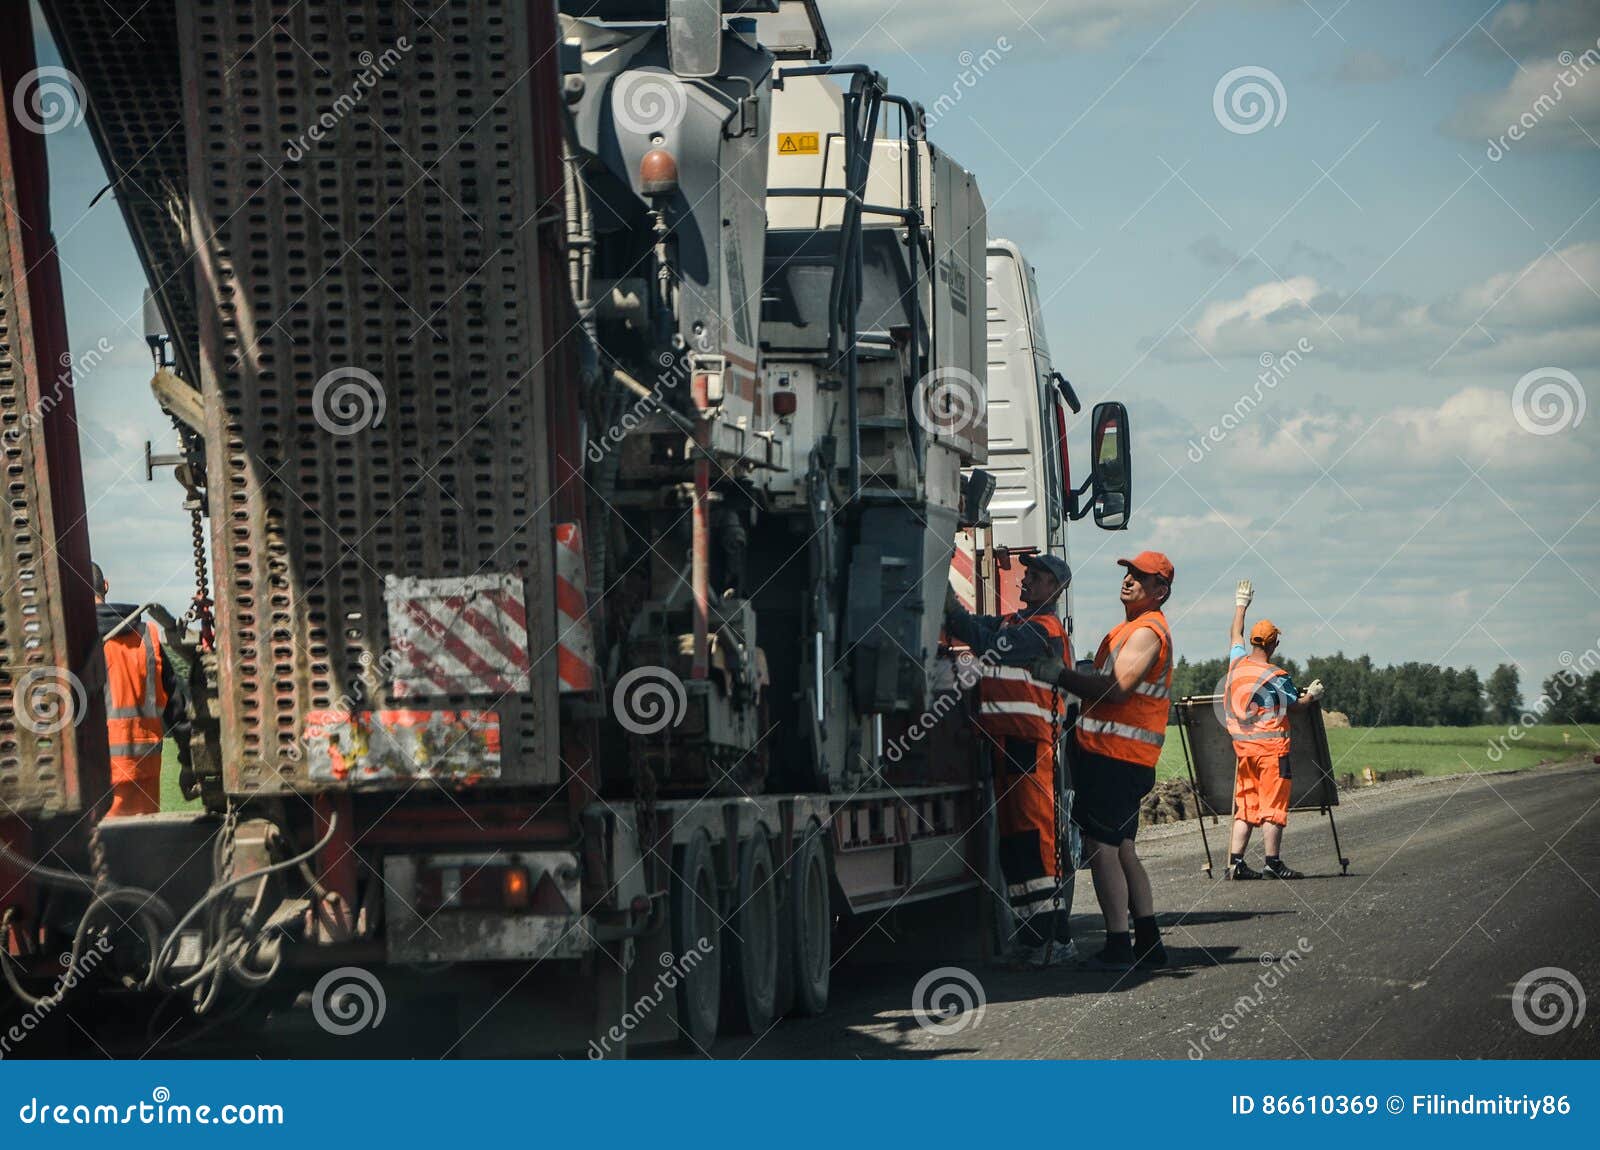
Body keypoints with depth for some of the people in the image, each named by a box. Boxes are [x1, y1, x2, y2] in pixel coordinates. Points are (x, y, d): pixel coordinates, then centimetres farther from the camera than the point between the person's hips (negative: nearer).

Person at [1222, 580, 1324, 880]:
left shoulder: (1237, 662, 4)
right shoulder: (1275, 677, -13)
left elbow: (1235, 635, 24)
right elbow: (1295, 705, -4)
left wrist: (1241, 605, 38)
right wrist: (1312, 695, 16)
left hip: (1242, 745, 6)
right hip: (1271, 746, -6)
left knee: (1245, 806, 9)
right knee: (1273, 804, -3)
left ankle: (1235, 861, 3)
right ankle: (1273, 862, -3)